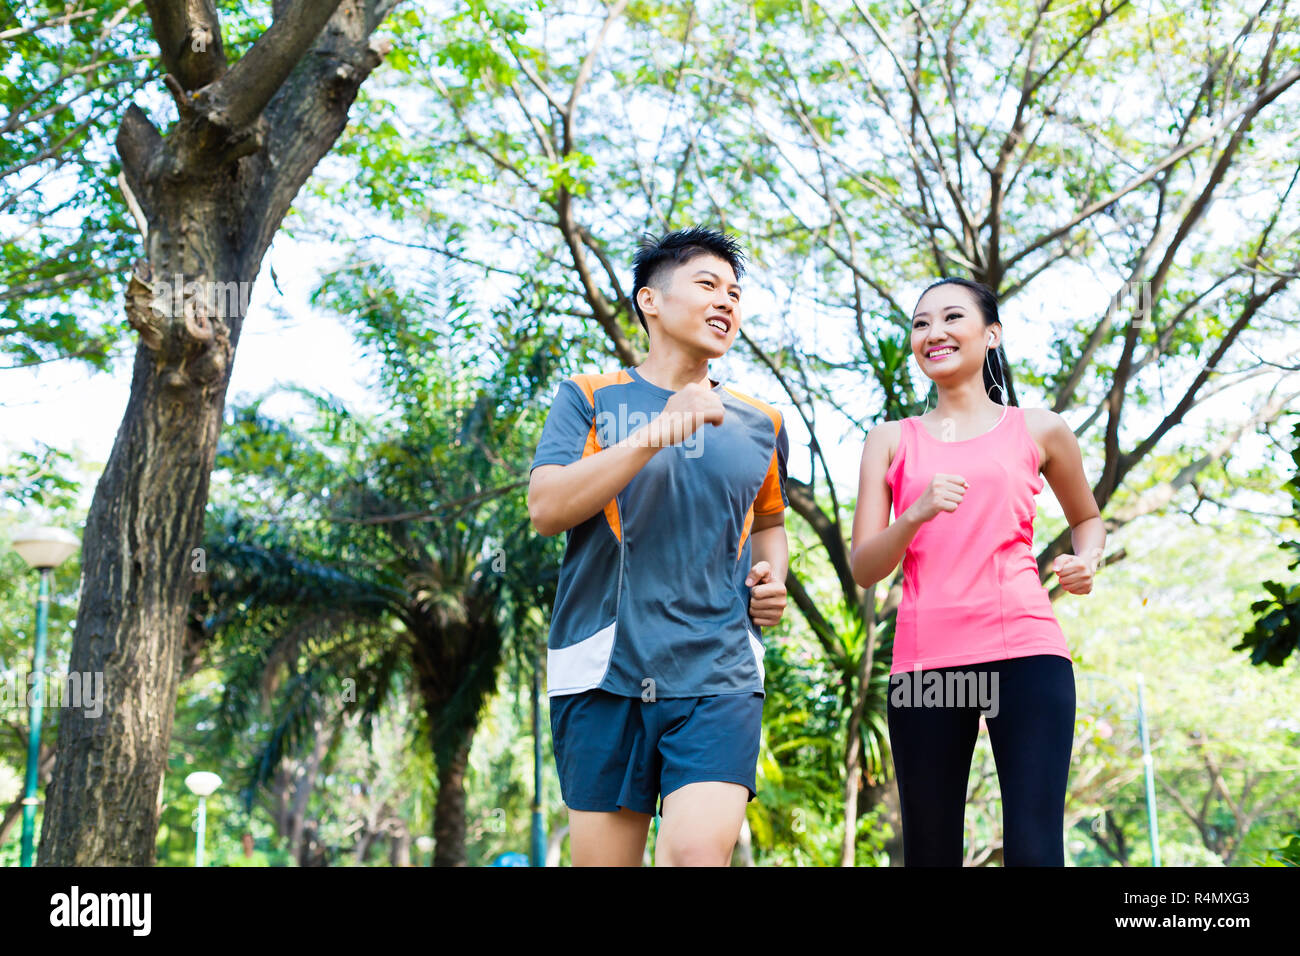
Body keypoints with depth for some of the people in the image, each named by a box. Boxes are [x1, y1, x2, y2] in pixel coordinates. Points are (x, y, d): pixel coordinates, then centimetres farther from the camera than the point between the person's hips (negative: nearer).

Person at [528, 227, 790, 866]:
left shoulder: (759, 424, 16)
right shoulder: (589, 398, 7)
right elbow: (546, 507, -8)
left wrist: (772, 577, 9)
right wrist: (657, 434, -16)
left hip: (719, 675, 1)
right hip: (604, 670, -1)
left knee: (700, 851, -21)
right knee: (602, 856, 4)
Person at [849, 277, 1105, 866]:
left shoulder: (1038, 430, 14)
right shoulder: (890, 441, 15)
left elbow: (1086, 517, 30)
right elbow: (864, 568, 8)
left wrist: (1086, 561, 7)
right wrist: (916, 515, -11)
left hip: (1024, 650, -1)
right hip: (925, 658, 2)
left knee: (1034, 847, -14)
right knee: (929, 851, 2)